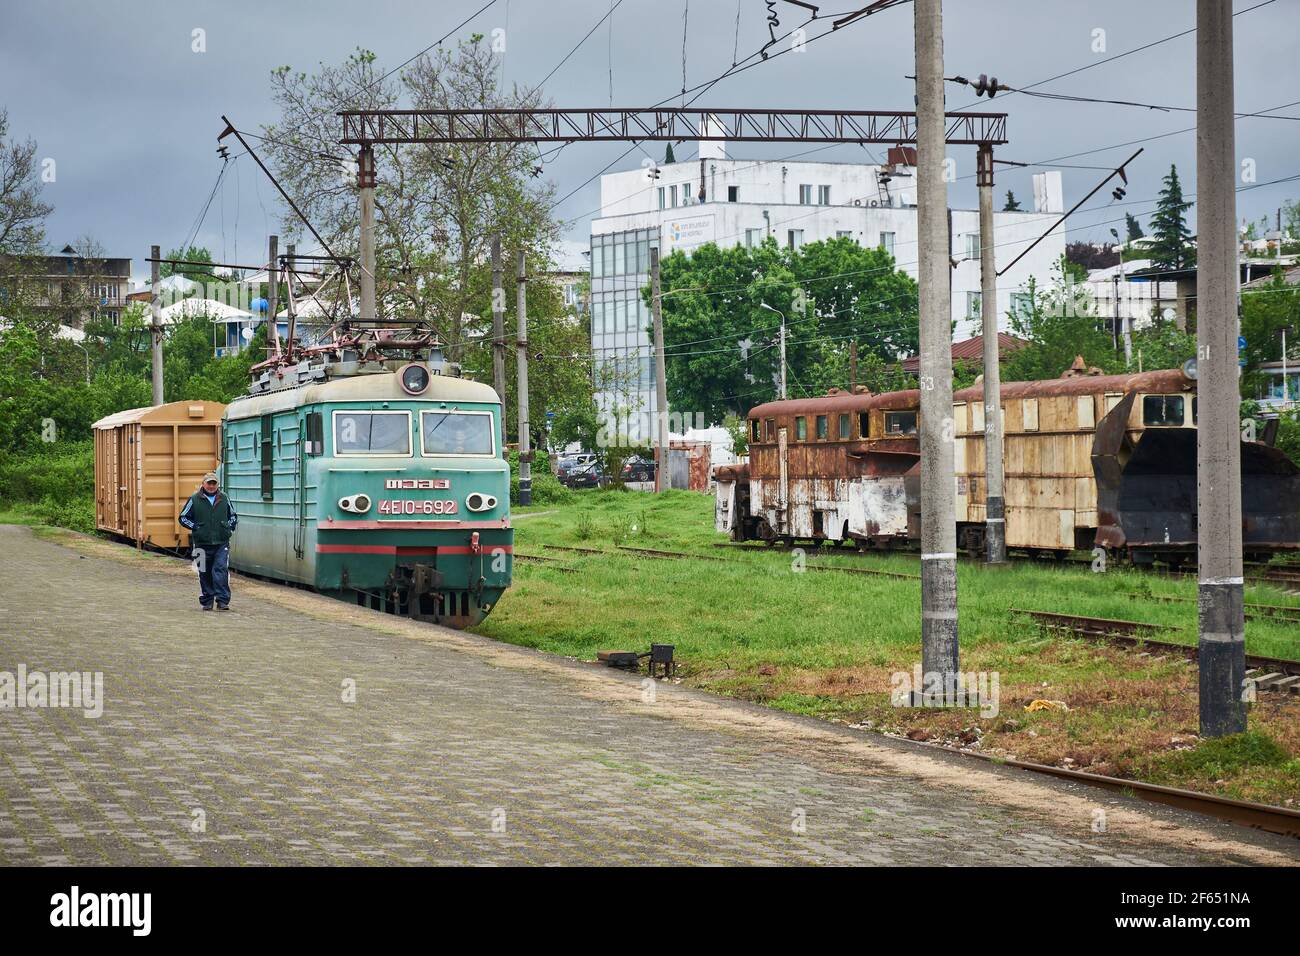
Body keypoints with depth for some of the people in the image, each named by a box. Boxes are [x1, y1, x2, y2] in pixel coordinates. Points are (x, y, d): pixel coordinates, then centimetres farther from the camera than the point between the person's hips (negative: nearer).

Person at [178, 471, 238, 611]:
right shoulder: (194, 500, 2)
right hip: (202, 544, 0)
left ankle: (223, 601, -13)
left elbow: (233, 516, 24)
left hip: (222, 543, 0)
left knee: (221, 570, -12)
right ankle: (207, 602, 17)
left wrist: (229, 526, 6)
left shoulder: (224, 499, 9)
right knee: (205, 573, 6)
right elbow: (183, 518, 8)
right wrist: (196, 527, -4)